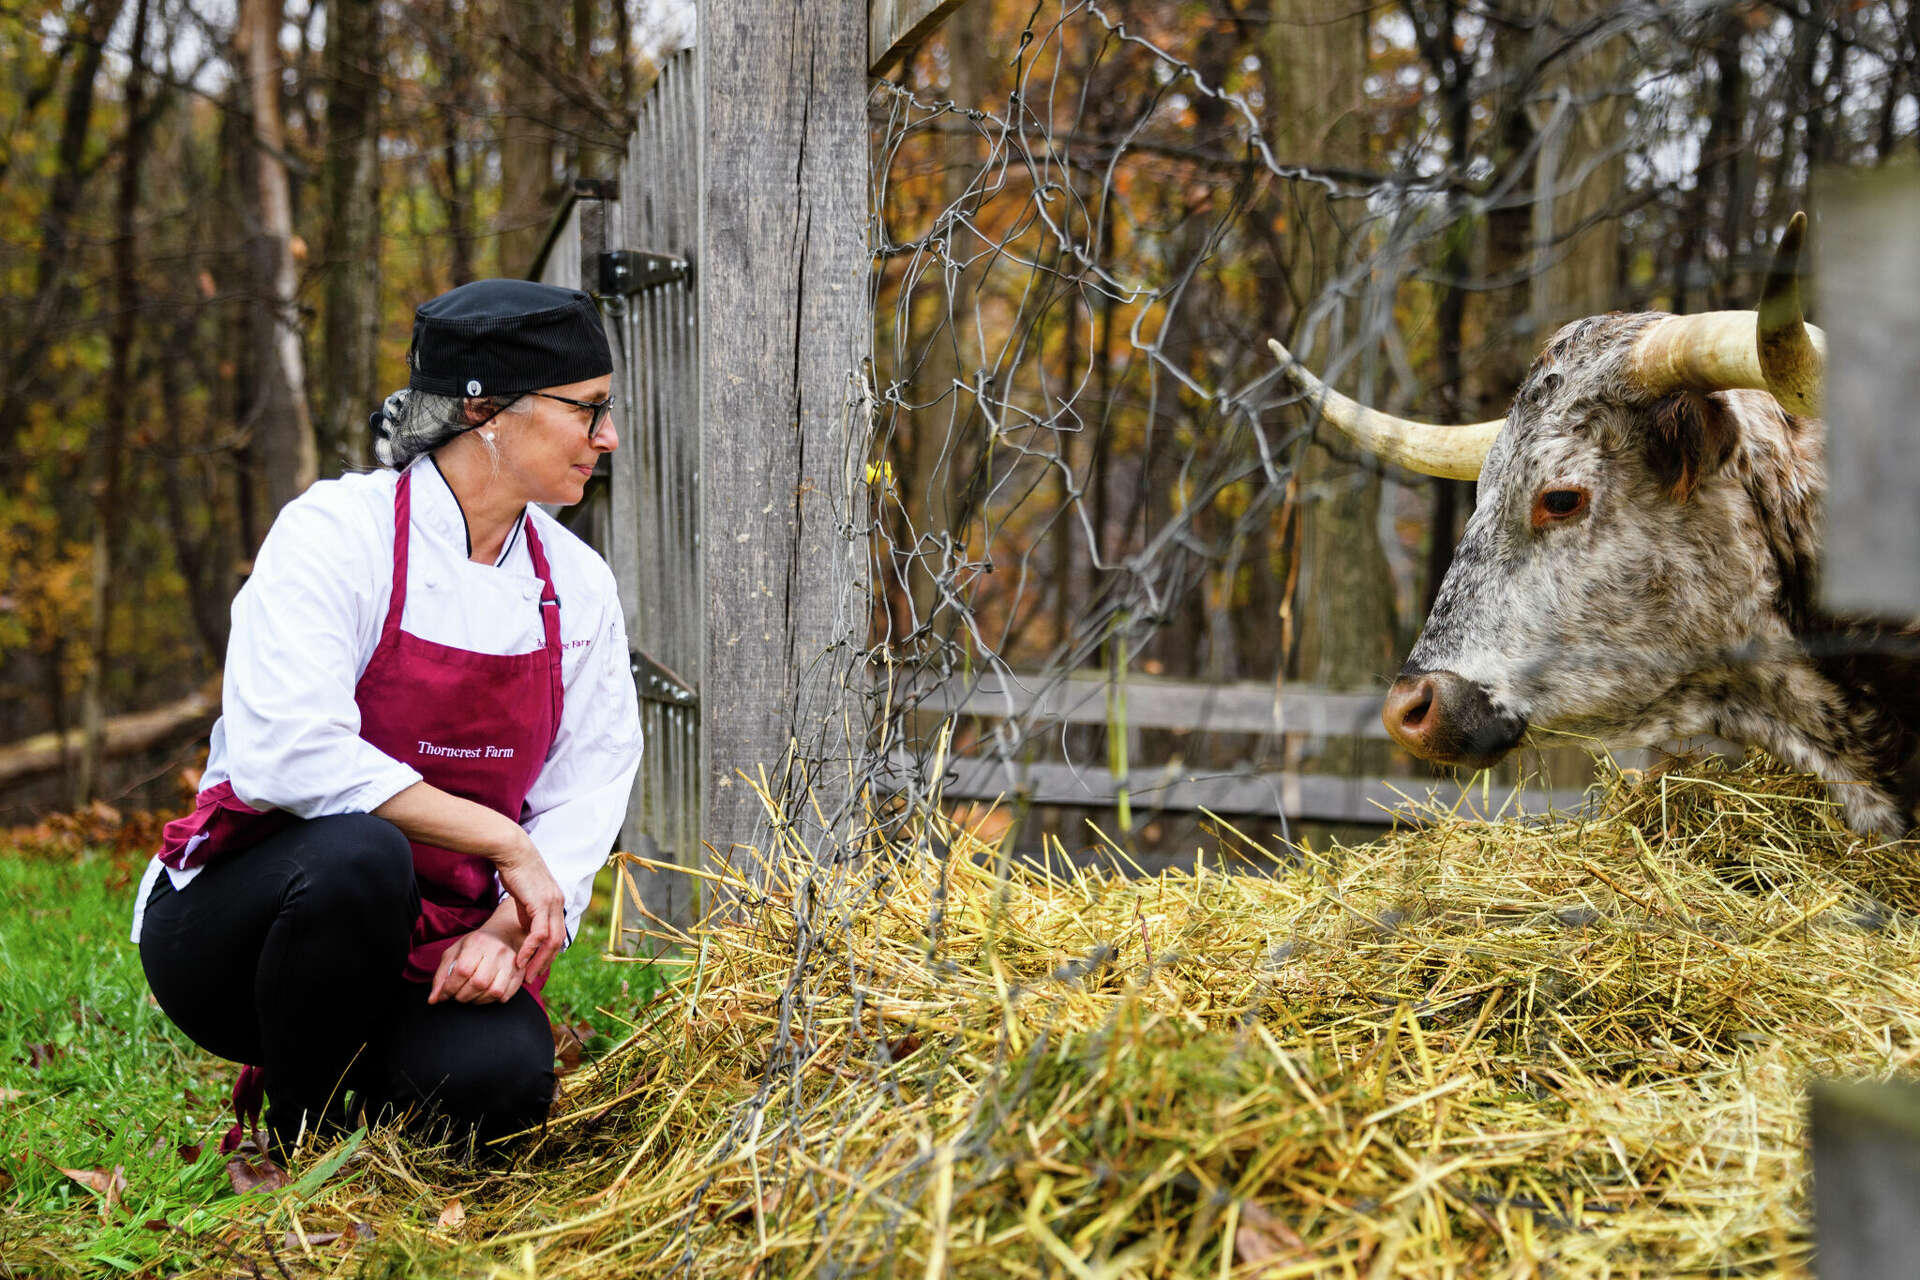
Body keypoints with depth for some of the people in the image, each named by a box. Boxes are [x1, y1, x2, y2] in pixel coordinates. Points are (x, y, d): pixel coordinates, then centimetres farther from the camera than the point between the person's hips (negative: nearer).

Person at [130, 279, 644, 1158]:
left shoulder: (577, 585, 5)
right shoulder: (336, 532, -14)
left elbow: (585, 796, 2)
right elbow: (286, 752, -28)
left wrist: (508, 930, -18)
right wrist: (500, 842, -24)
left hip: (427, 952, 4)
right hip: (224, 922, -4)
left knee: (500, 1082, -28)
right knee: (361, 850, -38)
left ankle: (354, 1080, 10)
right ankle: (299, 1135, -11)